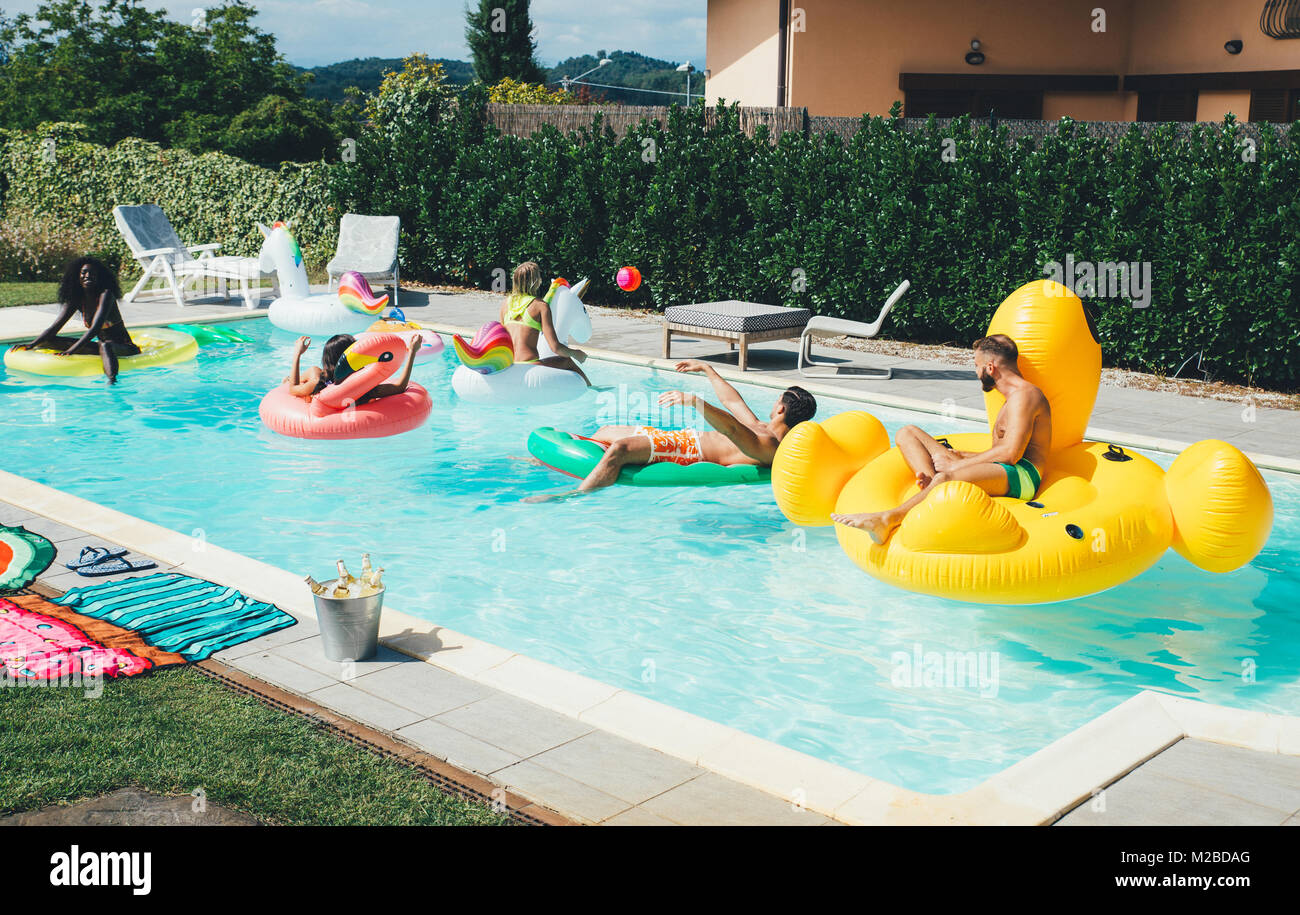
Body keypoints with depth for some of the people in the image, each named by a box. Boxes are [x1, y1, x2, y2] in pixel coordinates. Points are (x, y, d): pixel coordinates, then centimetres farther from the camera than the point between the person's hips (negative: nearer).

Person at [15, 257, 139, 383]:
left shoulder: (105, 294, -16)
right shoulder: (77, 299, 4)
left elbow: (95, 328, -27)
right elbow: (55, 327, 2)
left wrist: (71, 350, -36)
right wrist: (32, 344, -12)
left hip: (125, 349, -8)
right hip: (100, 347, 8)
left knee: (105, 345, -44)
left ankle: (112, 381, -65)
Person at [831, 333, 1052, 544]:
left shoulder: (1024, 395, -5)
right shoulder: (1012, 398, 28)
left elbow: (1010, 454, -16)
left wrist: (955, 465, -11)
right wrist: (959, 455, 14)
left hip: (1020, 476, -10)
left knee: (946, 477, -41)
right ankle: (936, 488, -25)